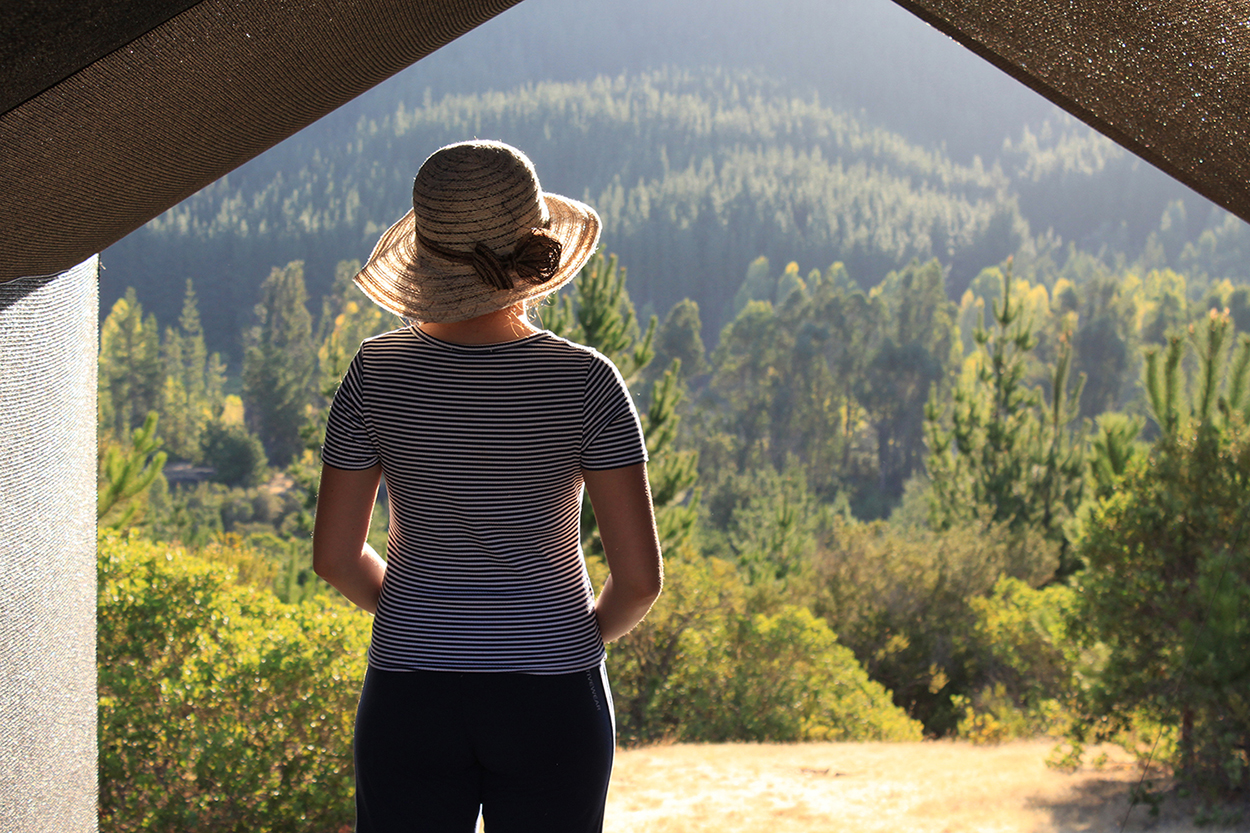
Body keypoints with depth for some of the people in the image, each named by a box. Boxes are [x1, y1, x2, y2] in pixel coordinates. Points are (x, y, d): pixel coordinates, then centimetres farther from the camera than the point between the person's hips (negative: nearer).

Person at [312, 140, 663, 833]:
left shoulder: (378, 373, -7)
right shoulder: (584, 383, -11)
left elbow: (334, 555, -1)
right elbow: (640, 574, -11)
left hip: (411, 701, 1)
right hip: (551, 700, -1)